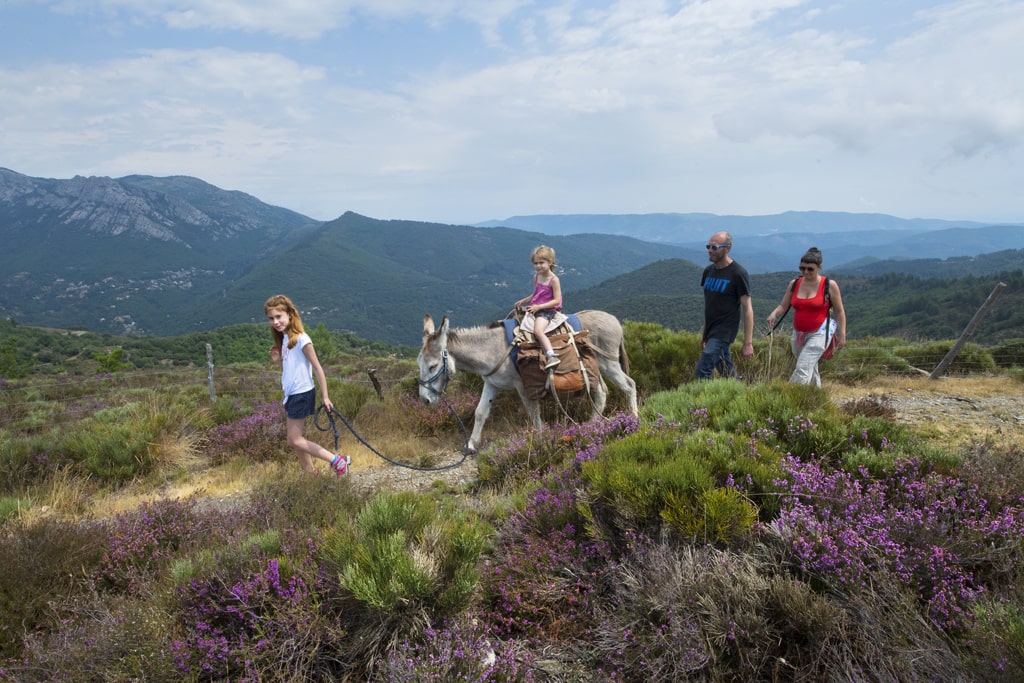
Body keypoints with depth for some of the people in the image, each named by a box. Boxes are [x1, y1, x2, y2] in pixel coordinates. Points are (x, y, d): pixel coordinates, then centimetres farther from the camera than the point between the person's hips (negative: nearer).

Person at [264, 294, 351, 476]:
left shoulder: (301, 339, -17)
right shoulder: (284, 339, 8)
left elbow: (317, 367, -15)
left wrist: (325, 396, -16)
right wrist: (278, 360, -4)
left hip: (302, 394, -8)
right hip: (292, 394, 8)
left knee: (294, 440, -5)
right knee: (297, 438, 12)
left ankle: (337, 460, -3)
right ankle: (310, 471, 22)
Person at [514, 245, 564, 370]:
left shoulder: (554, 279, -14)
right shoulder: (536, 277, 9)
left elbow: (557, 300, -18)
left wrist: (539, 306, -23)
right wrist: (523, 301, 6)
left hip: (546, 310, -9)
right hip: (534, 307, 9)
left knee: (538, 331, -32)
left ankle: (551, 356, -41)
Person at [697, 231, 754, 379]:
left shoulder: (738, 274, -11)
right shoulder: (708, 271, 10)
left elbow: (747, 308, -11)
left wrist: (748, 342, -15)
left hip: (724, 332, -7)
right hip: (711, 330, 7)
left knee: (703, 370, -16)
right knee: (727, 372, 15)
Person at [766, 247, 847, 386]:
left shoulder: (829, 285, -7)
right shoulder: (794, 284, 3)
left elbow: (840, 312, -1)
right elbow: (783, 306, 5)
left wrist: (842, 335, -4)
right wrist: (774, 313, -17)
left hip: (819, 333, -5)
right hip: (798, 333, 5)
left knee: (803, 368, -18)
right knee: (810, 369, 19)